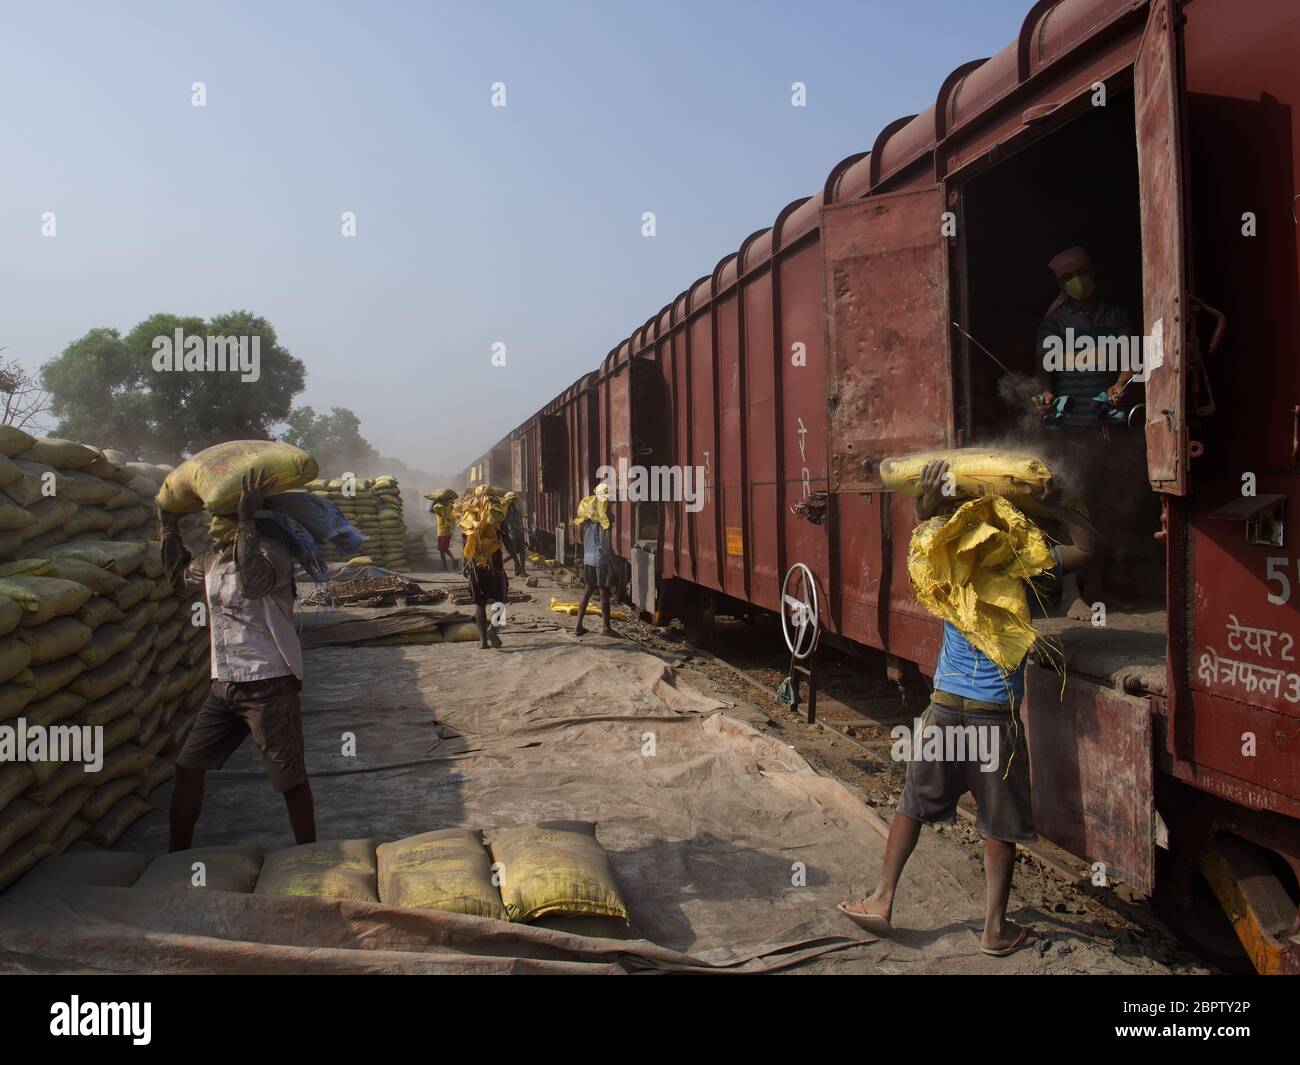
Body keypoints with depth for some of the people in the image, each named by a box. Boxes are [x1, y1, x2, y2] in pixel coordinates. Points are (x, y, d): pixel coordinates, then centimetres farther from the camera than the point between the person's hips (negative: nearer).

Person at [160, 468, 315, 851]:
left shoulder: (271, 552, -14)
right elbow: (181, 579, 30)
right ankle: (177, 857, 28)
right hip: (224, 686, 8)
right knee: (187, 767, 13)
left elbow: (254, 581, -37)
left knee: (291, 779, 2)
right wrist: (169, 528, 25)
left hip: (269, 686, -8)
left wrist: (247, 518, -33)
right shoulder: (213, 559, 10)